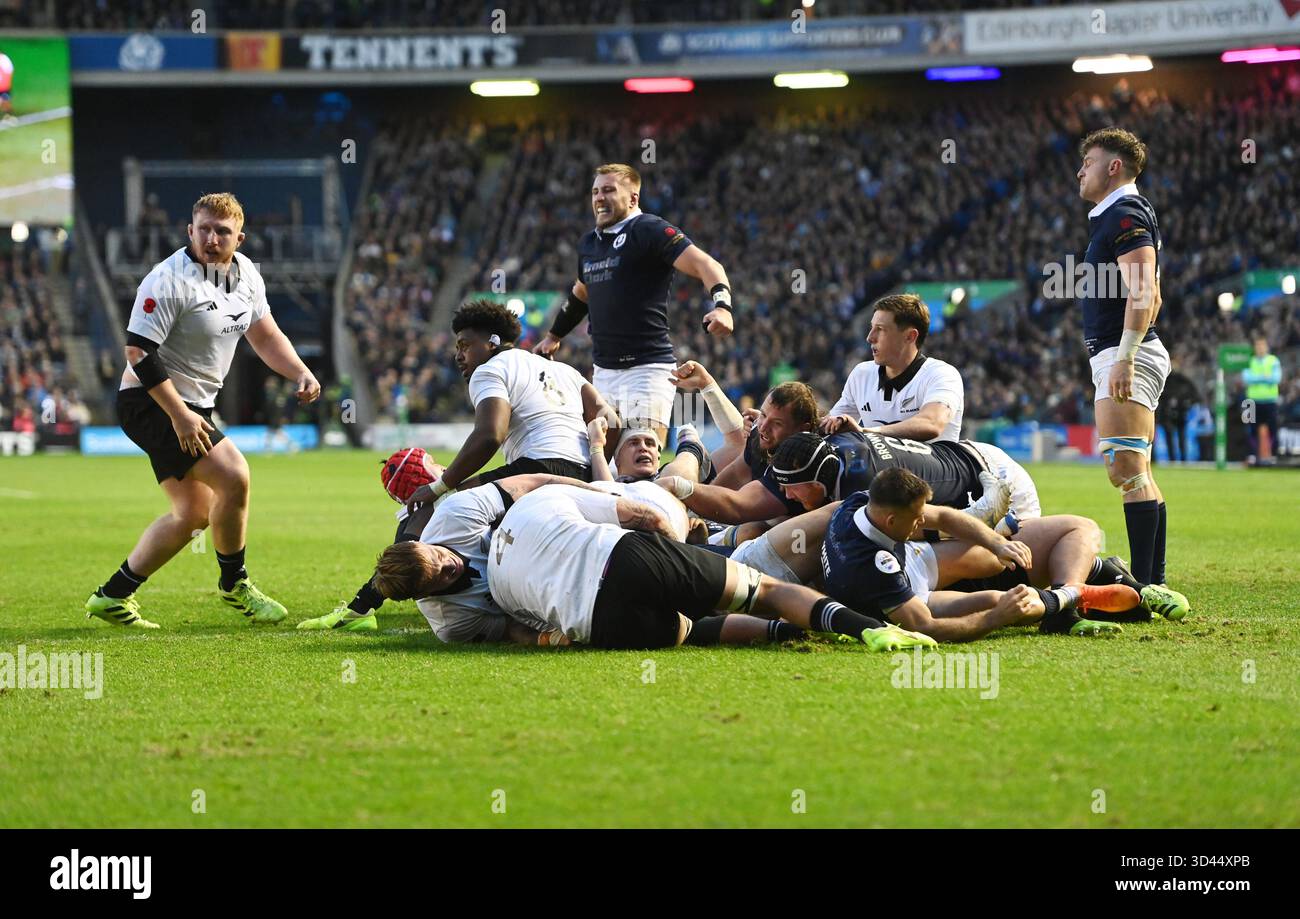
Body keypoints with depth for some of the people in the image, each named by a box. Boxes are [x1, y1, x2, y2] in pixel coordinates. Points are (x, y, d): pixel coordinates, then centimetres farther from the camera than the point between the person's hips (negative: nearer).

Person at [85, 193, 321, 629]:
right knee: (234, 476, -21)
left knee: (193, 514, 13)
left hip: (193, 406, 10)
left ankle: (112, 597, 20)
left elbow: (265, 335, 16)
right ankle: (234, 585, -3)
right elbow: (138, 351, -24)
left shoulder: (246, 273, 5)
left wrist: (301, 374, -2)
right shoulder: (169, 280, -21)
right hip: (152, 402, -10)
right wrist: (180, 416, -28)